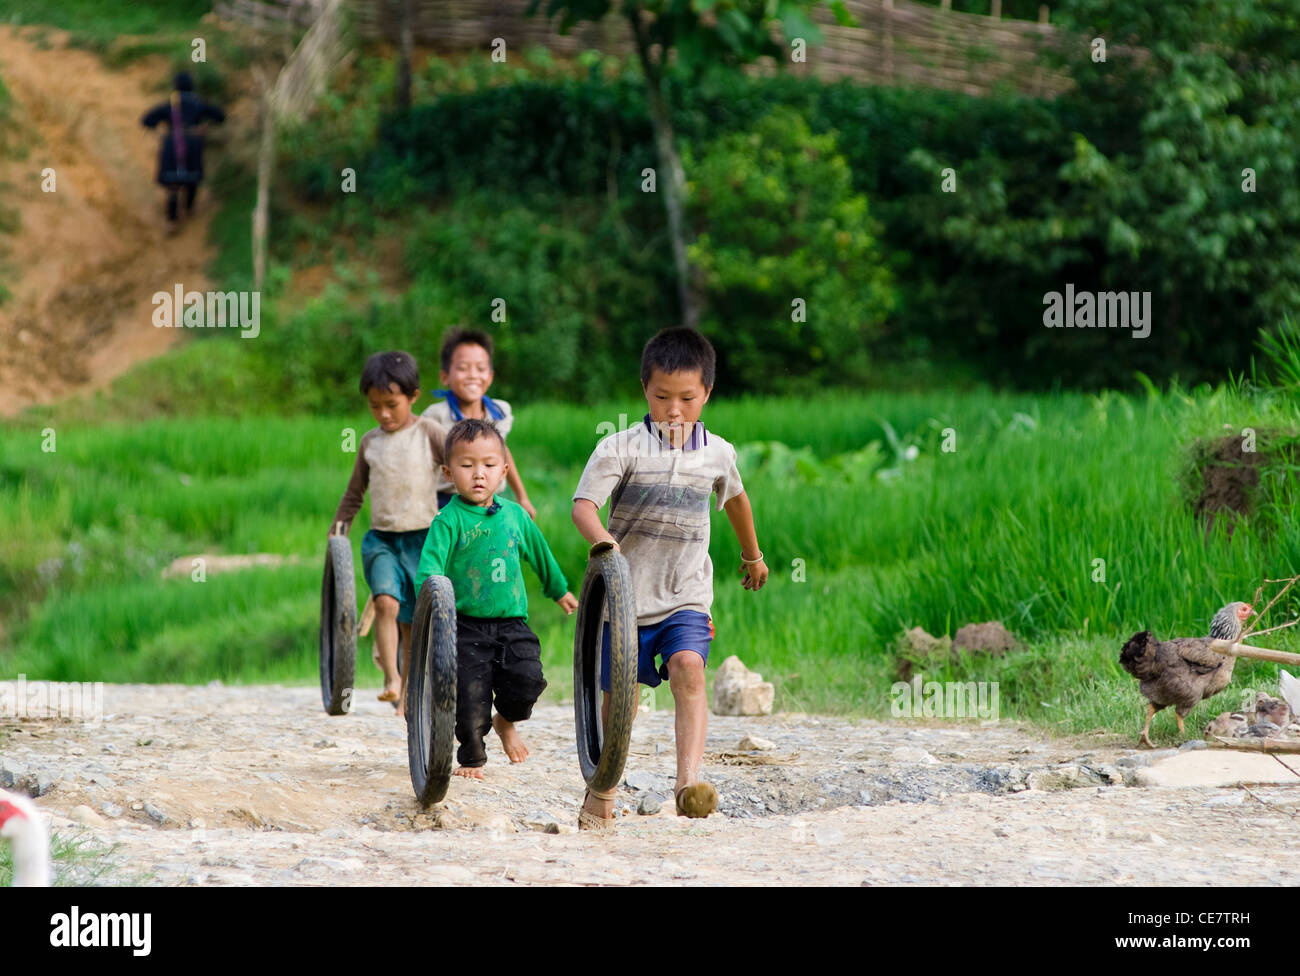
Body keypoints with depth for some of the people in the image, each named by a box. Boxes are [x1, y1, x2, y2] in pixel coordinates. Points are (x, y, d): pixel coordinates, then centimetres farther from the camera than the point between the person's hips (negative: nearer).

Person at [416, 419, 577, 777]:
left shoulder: (515, 515, 9)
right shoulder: (448, 521, -7)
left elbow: (539, 554, 25)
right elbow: (430, 565, -18)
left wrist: (560, 590, 37)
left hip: (511, 623, 3)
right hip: (466, 625, -3)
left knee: (527, 680, -14)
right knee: (469, 697, -5)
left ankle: (507, 721, 19)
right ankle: (471, 757, 19)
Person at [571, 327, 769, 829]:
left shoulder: (718, 453, 3)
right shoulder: (621, 448, -8)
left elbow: (736, 498, 25)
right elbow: (583, 505, -18)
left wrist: (752, 554, 39)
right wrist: (603, 541, -40)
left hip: (685, 594, 1)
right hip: (626, 593, -1)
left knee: (687, 668, -23)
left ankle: (689, 780, -33)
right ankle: (600, 795, 24)